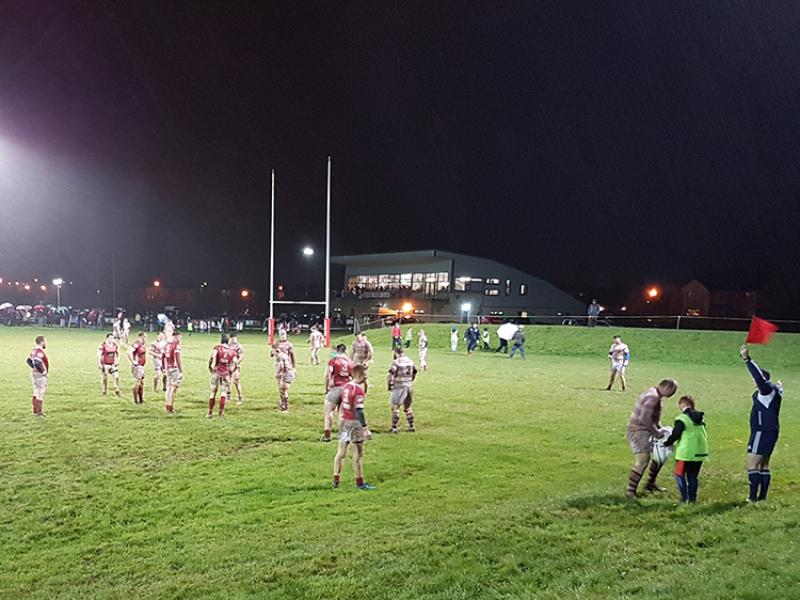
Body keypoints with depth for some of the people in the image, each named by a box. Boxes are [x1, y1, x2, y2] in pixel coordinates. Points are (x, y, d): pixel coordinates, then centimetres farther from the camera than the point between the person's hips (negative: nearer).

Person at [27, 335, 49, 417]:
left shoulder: (34, 350, 9)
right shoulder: (40, 352, -22)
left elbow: (28, 361, 19)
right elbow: (37, 363, -32)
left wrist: (34, 368, 13)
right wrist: (43, 371, -20)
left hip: (34, 374, 10)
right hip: (40, 376, -10)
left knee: (36, 393, 16)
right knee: (40, 394, -3)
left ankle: (35, 411, 23)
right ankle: (38, 412, 0)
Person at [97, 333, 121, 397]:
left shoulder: (115, 345, 4)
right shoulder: (103, 345, -13)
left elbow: (117, 354, 17)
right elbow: (99, 355, -11)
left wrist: (117, 362, 13)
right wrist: (99, 364, -14)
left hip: (113, 364, 4)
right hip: (105, 365, -4)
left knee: (116, 377, -4)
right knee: (104, 379, 5)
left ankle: (117, 391, 2)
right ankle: (104, 392, 18)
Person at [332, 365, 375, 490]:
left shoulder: (345, 386, 6)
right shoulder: (358, 391, -19)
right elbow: (359, 412, -23)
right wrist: (365, 429, -22)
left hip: (343, 421, 8)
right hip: (354, 423, -7)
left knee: (341, 452, 13)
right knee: (357, 453, 3)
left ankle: (335, 480, 16)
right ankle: (360, 483, 10)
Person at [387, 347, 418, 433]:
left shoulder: (396, 362, -13)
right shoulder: (410, 361, 8)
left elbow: (391, 375, -18)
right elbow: (414, 374, 18)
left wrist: (389, 386, -7)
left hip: (399, 387, -6)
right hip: (409, 386, 7)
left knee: (395, 407, 1)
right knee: (408, 407, 18)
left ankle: (394, 428, 0)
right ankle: (411, 427, 22)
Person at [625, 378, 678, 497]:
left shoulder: (657, 396, 12)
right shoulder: (653, 396, -22)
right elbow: (645, 418, -30)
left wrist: (660, 429, 8)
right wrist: (656, 432, -20)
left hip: (646, 430, 11)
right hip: (638, 430, -11)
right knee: (643, 459, -19)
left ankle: (650, 484, 31)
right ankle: (630, 491, -14)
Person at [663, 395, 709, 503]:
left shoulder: (681, 419, -13)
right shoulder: (701, 418, 8)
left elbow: (675, 435, -10)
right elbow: (704, 435, 15)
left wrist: (667, 443, 6)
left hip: (686, 452, -6)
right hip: (700, 452, 6)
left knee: (680, 474, 8)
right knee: (693, 476, 16)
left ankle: (684, 498, 3)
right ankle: (692, 498, 16)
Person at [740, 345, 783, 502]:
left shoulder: (768, 389, -15)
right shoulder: (774, 390, 13)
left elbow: (759, 377, -31)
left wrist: (747, 360, -38)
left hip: (762, 432, -11)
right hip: (770, 432, 11)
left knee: (752, 464, -10)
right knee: (764, 465, 14)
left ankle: (753, 497, -12)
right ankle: (763, 496, 18)